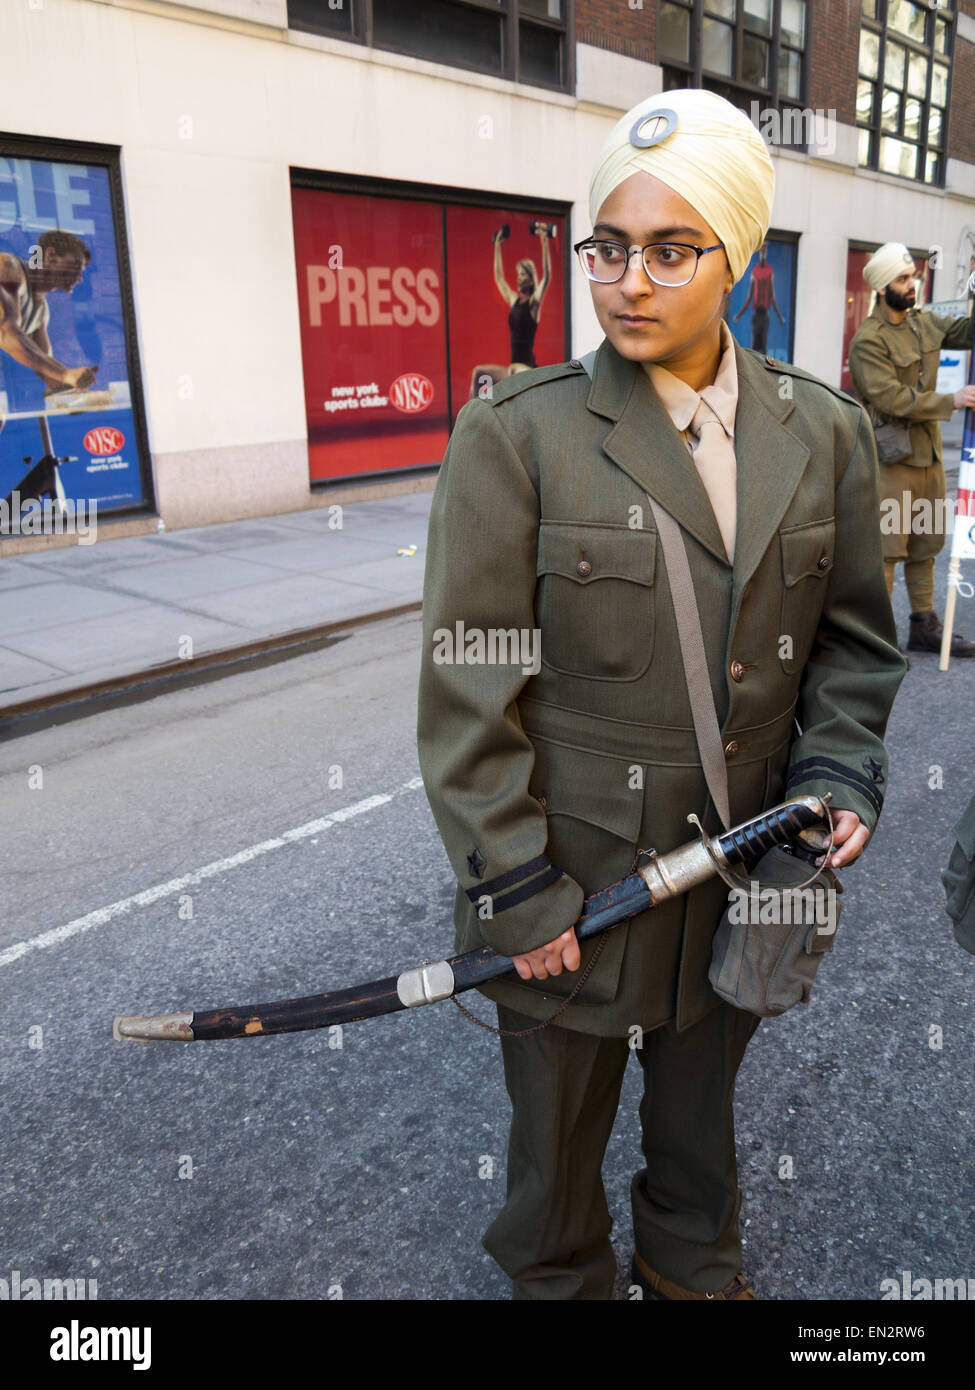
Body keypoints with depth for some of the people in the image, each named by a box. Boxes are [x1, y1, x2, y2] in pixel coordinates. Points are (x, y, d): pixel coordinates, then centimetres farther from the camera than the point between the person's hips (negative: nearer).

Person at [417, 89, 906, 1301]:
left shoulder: (823, 432, 0)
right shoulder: (516, 436, -13)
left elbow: (853, 637, 9)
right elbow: (469, 692, -14)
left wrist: (838, 768, -6)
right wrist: (513, 889, -13)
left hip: (744, 877, 4)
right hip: (574, 882, -3)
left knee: (700, 1099, 27)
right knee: (557, 1128, 19)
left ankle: (696, 1266, 56)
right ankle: (558, 1280, 50)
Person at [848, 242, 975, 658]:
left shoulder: (926, 323, 10)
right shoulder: (868, 340, -14)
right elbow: (895, 401, -20)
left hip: (928, 453, 8)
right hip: (891, 458, -8)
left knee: (925, 545, 13)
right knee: (886, 548, -6)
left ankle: (924, 625, 23)